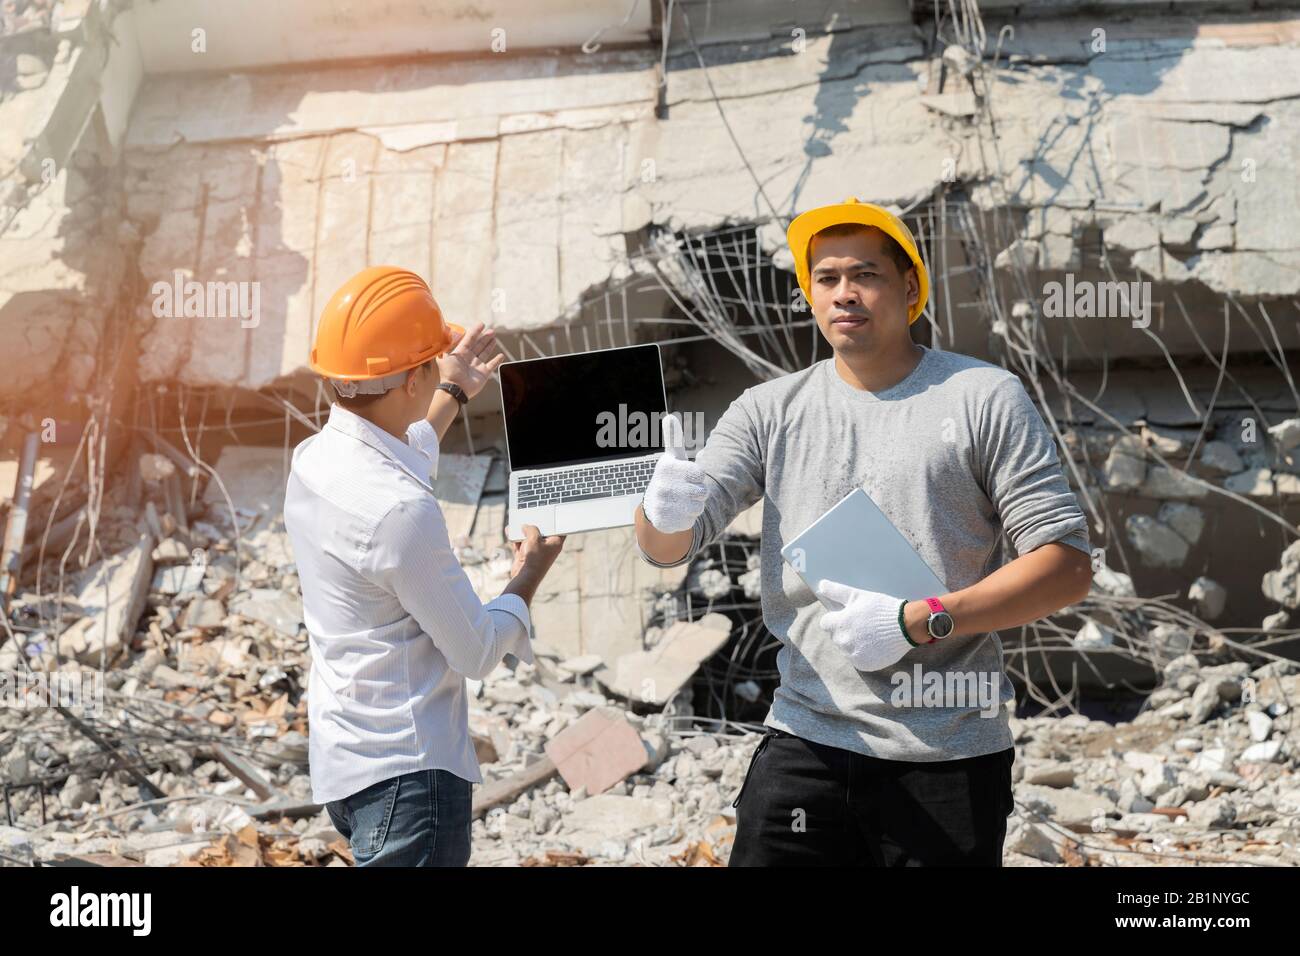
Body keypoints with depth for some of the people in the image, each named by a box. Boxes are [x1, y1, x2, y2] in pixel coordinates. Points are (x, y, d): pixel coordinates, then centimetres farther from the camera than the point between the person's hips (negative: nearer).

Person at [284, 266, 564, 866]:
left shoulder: (312, 459, 3)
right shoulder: (401, 514, -25)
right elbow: (477, 653, -16)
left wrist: (450, 398, 41)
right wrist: (528, 578, 3)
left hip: (344, 760, 10)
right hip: (408, 772, -10)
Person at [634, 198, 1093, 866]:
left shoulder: (983, 397, 0)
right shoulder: (770, 410, 10)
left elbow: (1067, 565, -4)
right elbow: (665, 548, 4)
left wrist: (919, 622, -15)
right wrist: (665, 512, -21)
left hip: (948, 757, -2)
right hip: (805, 743, 2)